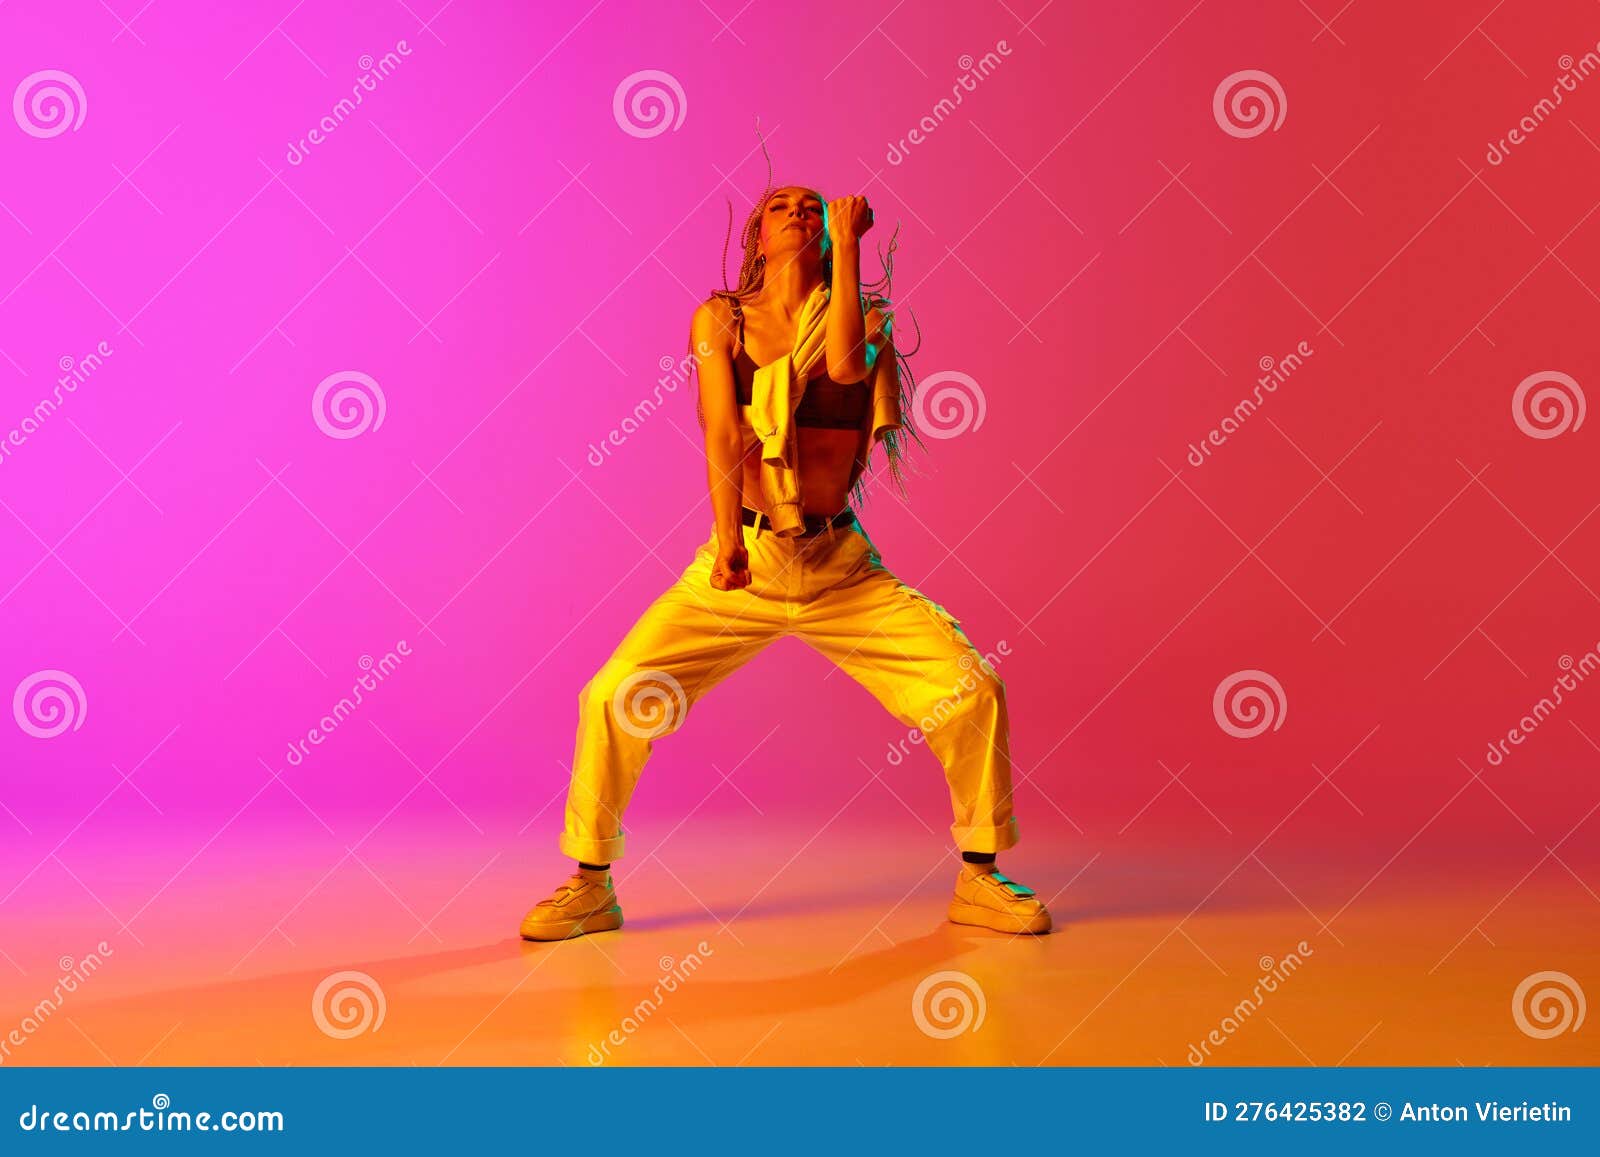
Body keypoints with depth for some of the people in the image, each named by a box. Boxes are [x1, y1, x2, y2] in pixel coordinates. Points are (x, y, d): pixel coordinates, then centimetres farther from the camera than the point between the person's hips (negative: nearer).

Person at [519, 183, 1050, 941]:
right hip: (742, 562, 0)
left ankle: (978, 879, 9)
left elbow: (846, 364, -19)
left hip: (842, 565, 1)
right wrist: (725, 534, -25)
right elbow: (723, 430, -11)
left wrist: (847, 242, -12)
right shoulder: (720, 318, 4)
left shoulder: (862, 316, 6)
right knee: (615, 697, -14)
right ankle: (589, 886, 8)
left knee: (973, 689, -12)